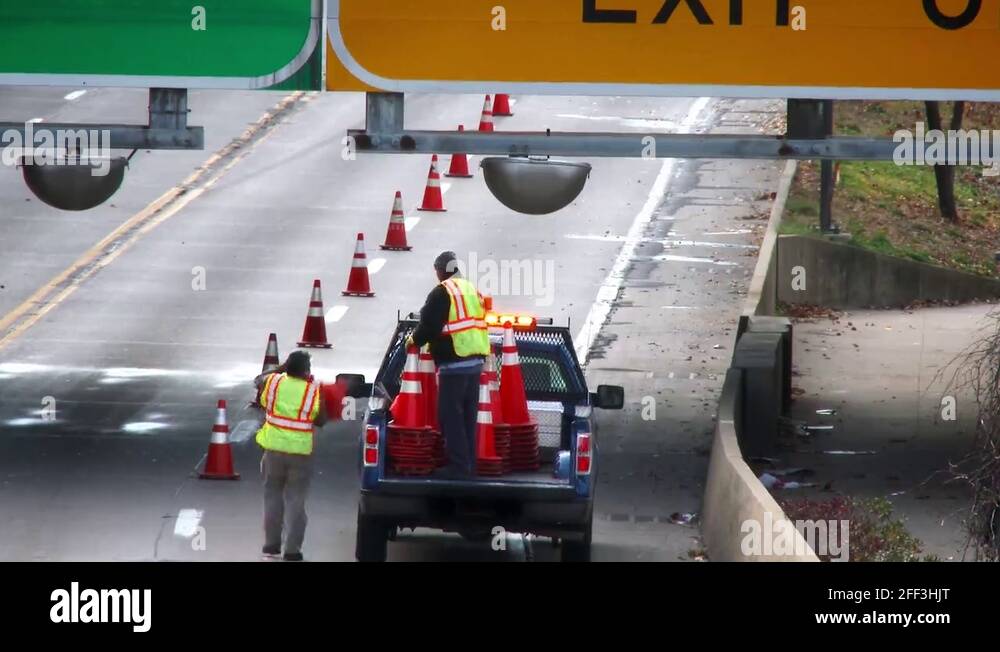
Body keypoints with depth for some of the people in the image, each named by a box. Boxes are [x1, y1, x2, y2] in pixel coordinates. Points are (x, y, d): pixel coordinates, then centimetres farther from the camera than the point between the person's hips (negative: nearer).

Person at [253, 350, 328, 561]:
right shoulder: (314, 390, -11)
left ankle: (271, 545, 21)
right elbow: (321, 420, -4)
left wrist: (281, 368, 22)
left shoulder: (273, 382, -3)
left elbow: (258, 380, 19)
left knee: (273, 496, 17)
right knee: (295, 501, 4)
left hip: (274, 449, 2)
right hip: (300, 452, -2)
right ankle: (292, 550, 2)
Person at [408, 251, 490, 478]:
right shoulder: (472, 291, 16)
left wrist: (415, 339, 7)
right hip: (476, 361, 8)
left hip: (454, 364, -8)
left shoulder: (442, 293, -10)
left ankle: (459, 466, -7)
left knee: (451, 417, -3)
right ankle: (470, 465, 17)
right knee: (468, 417, 14)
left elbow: (429, 325, -14)